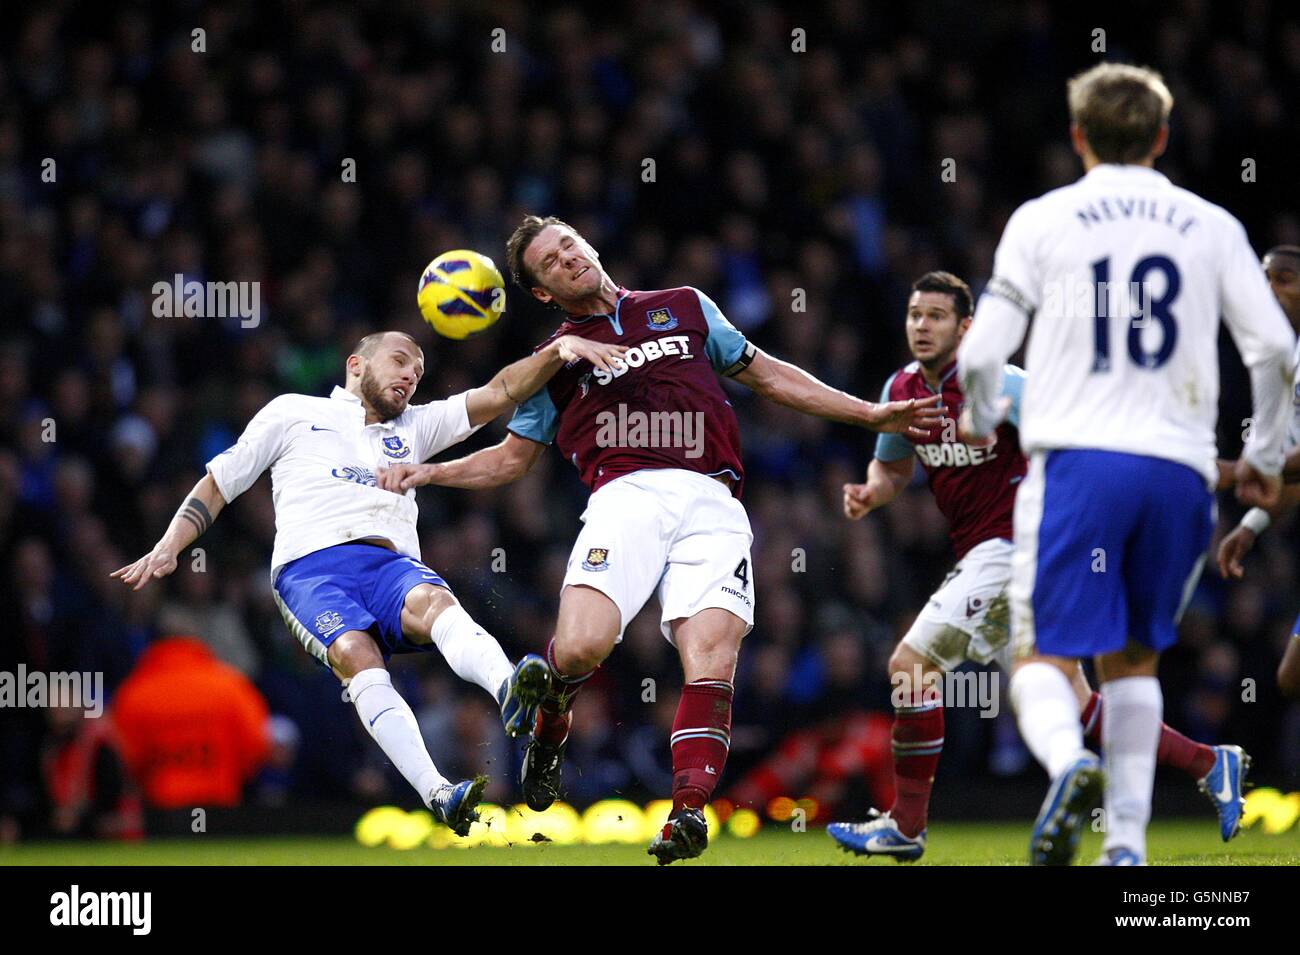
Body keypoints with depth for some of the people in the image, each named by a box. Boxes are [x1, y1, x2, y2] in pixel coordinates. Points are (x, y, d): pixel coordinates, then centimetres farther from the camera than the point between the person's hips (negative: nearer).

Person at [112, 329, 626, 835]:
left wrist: (559, 350, 8)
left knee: (432, 602, -35)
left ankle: (509, 688, -67)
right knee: (356, 654, -34)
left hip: (393, 564, 2)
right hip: (311, 566, -2)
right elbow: (216, 486, 25)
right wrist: (168, 548, 10)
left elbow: (500, 393, 24)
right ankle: (438, 795, -50)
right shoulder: (294, 413, 25)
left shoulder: (413, 428, 34)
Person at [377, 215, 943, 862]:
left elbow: (769, 376, 29)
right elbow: (512, 458, 29)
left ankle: (689, 809, -23)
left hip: (711, 503, 1)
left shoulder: (685, 308, 24)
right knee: (580, 648, -23)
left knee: (710, 657, -22)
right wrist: (427, 472, 13)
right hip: (626, 495, -1)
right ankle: (550, 725, 11)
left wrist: (871, 415, 25)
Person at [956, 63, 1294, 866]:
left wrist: (980, 419, 24)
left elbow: (982, 353, 2)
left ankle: (1070, 762, -31)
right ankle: (1128, 842, 6)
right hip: (1179, 467, 2)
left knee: (1045, 656, 1)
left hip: (1080, 459, -2)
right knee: (1134, 659, 16)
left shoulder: (1042, 220, 6)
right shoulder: (1211, 227, 11)